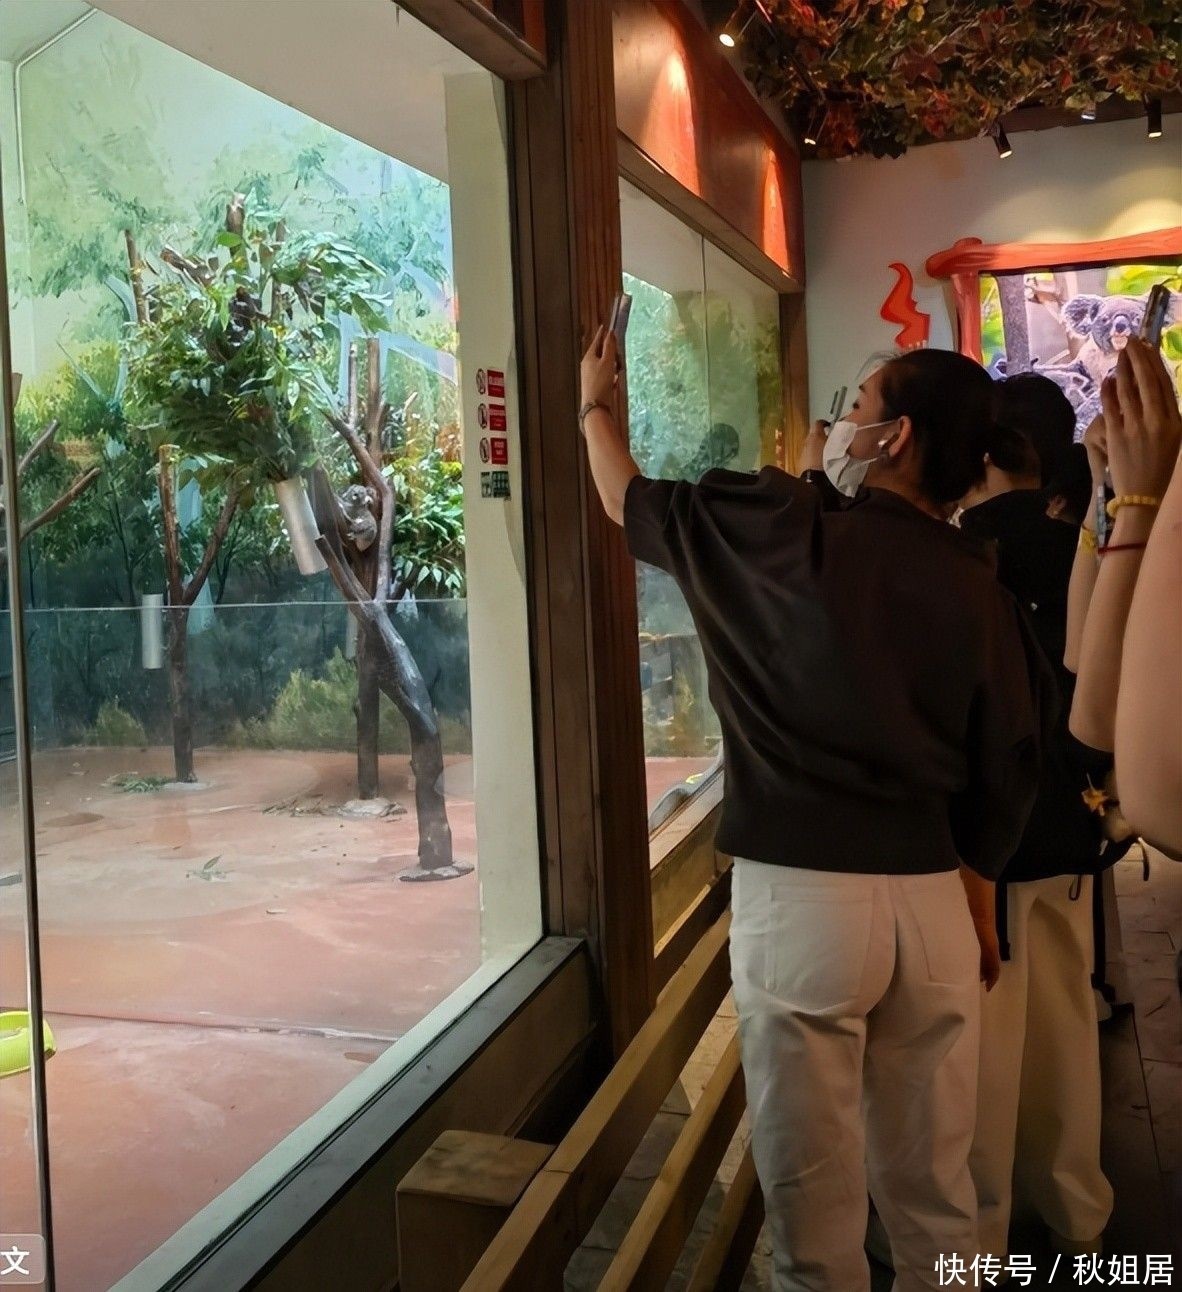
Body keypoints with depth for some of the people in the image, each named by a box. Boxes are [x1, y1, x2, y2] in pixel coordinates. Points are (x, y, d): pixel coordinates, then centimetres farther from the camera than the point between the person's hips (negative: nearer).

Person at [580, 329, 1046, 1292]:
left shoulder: (790, 539, -9)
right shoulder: (981, 589, 3)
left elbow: (634, 505, 6)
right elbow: (1008, 770, 7)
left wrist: (596, 402, 25)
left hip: (803, 895, -4)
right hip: (934, 900, 5)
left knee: (814, 1193, 10)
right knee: (935, 1190, 19)